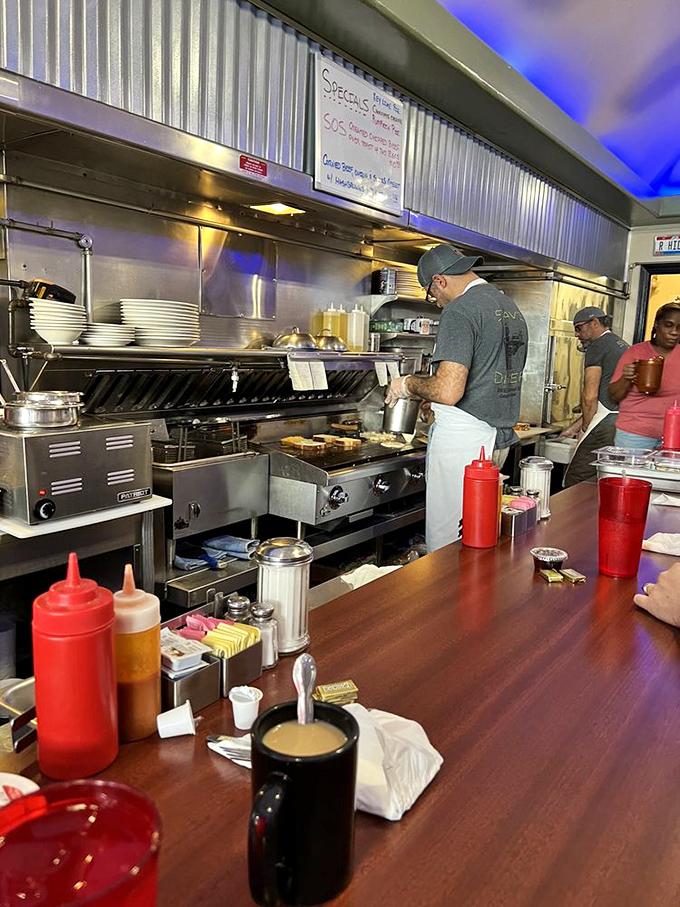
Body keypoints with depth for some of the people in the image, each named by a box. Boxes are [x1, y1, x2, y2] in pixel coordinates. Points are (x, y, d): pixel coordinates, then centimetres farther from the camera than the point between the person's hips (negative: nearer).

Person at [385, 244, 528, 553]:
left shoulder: (459, 310, -13)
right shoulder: (512, 309, 16)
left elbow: (448, 391, -24)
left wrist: (407, 384, -5)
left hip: (463, 438, -9)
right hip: (501, 437, 10)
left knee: (445, 542, 1)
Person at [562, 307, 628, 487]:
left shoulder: (597, 347, -4)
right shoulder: (623, 345, 24)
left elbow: (590, 396, -13)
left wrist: (585, 426, 3)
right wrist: (574, 426, 25)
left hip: (605, 424, -9)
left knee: (574, 483, -6)